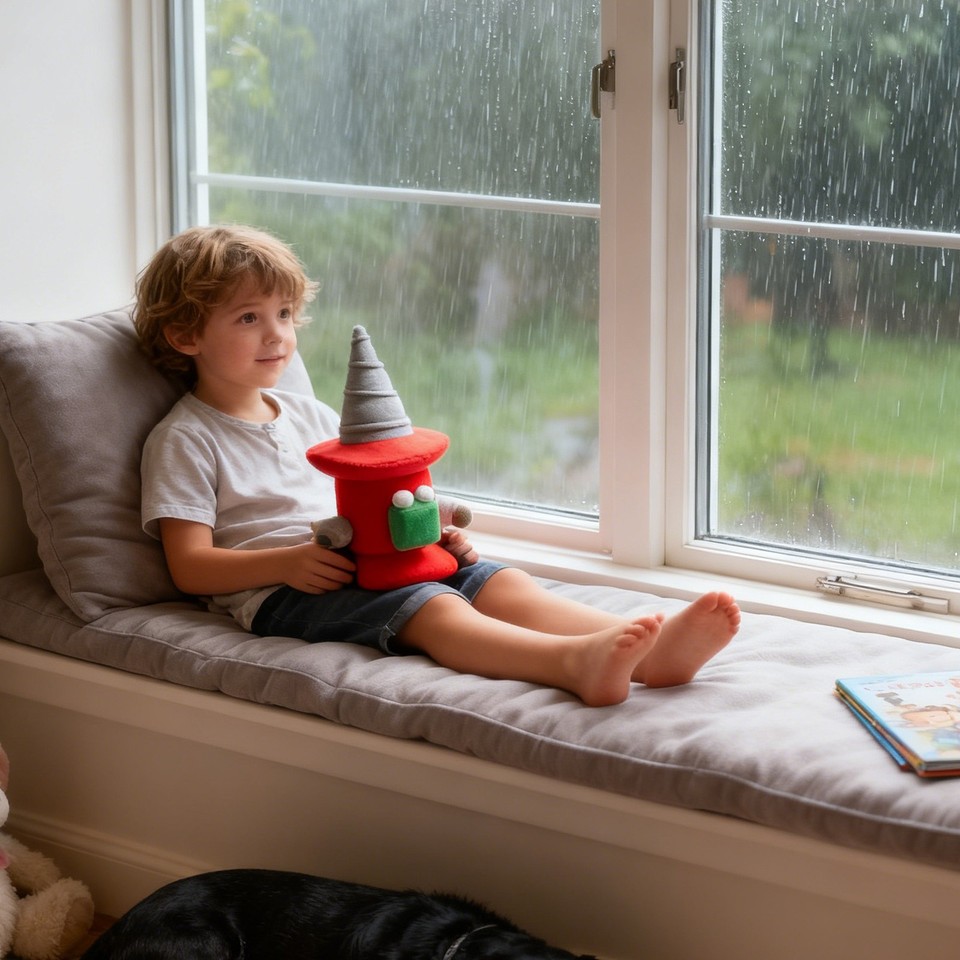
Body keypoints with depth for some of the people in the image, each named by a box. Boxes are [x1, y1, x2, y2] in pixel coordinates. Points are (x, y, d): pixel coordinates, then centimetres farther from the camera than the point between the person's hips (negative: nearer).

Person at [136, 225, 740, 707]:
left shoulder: (310, 416, 25)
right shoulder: (185, 440, 3)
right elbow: (191, 566, -5)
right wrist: (289, 562, -20)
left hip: (371, 566, 7)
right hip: (280, 592, -7)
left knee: (504, 583, -19)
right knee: (435, 609, -33)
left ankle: (651, 651, -42)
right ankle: (576, 663, -60)